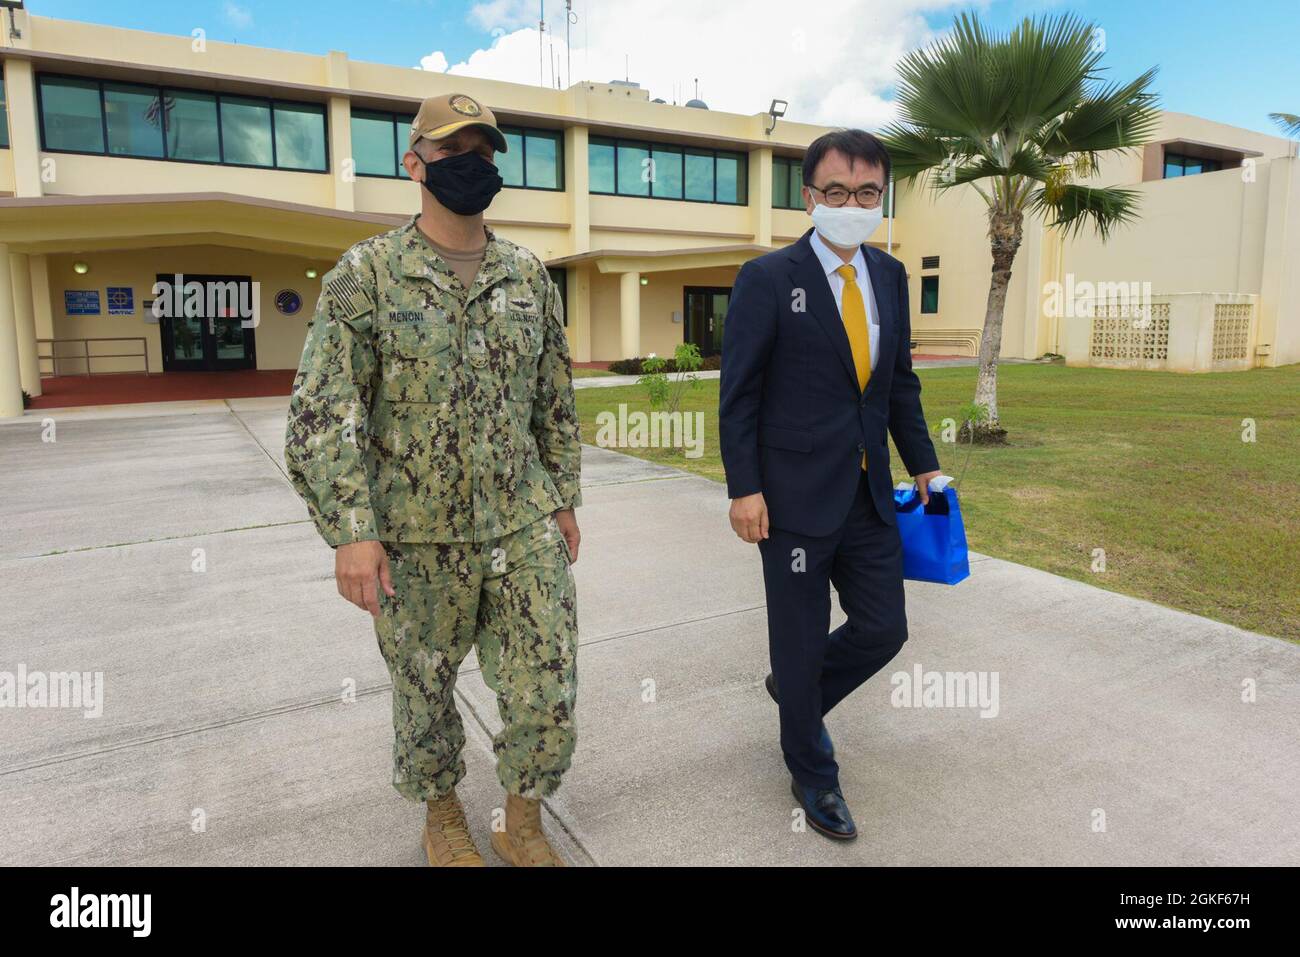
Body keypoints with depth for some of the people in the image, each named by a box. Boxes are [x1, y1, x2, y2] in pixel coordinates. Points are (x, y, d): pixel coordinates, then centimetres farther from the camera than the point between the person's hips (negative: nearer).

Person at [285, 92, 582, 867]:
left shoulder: (530, 275, 5)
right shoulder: (367, 274, -6)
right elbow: (321, 413, -9)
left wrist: (565, 500, 10)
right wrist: (352, 533, -15)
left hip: (525, 531, 3)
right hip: (418, 538, -2)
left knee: (547, 694, 5)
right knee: (426, 692, 15)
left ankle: (525, 826, 32)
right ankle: (443, 817, 42)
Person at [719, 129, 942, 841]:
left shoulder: (890, 276, 8)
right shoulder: (768, 279, -9)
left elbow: (900, 379, 15)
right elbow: (739, 393, -9)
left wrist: (922, 462, 12)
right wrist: (743, 487, -14)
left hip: (869, 494, 6)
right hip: (795, 495, -5)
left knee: (883, 630, 10)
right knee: (801, 642, 8)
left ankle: (798, 692, 41)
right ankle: (812, 774, 31)